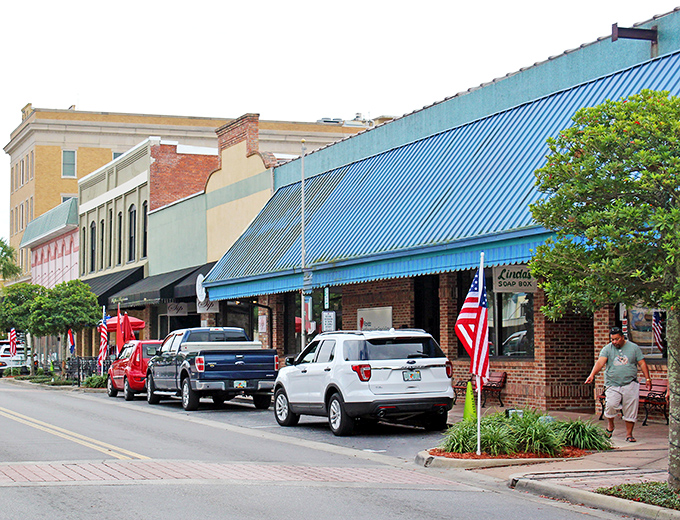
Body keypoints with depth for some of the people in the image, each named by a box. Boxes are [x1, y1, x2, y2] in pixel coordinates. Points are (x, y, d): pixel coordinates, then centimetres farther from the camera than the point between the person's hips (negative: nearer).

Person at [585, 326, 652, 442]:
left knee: (630, 411, 0)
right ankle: (610, 425, 8)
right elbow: (600, 362, -10)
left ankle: (629, 434, 14)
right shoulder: (607, 349, 3)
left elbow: (642, 363, 8)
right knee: (610, 404, -20)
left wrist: (648, 379, 0)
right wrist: (592, 375, -25)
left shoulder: (634, 348, 6)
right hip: (612, 385, -1)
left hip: (630, 385, 1)